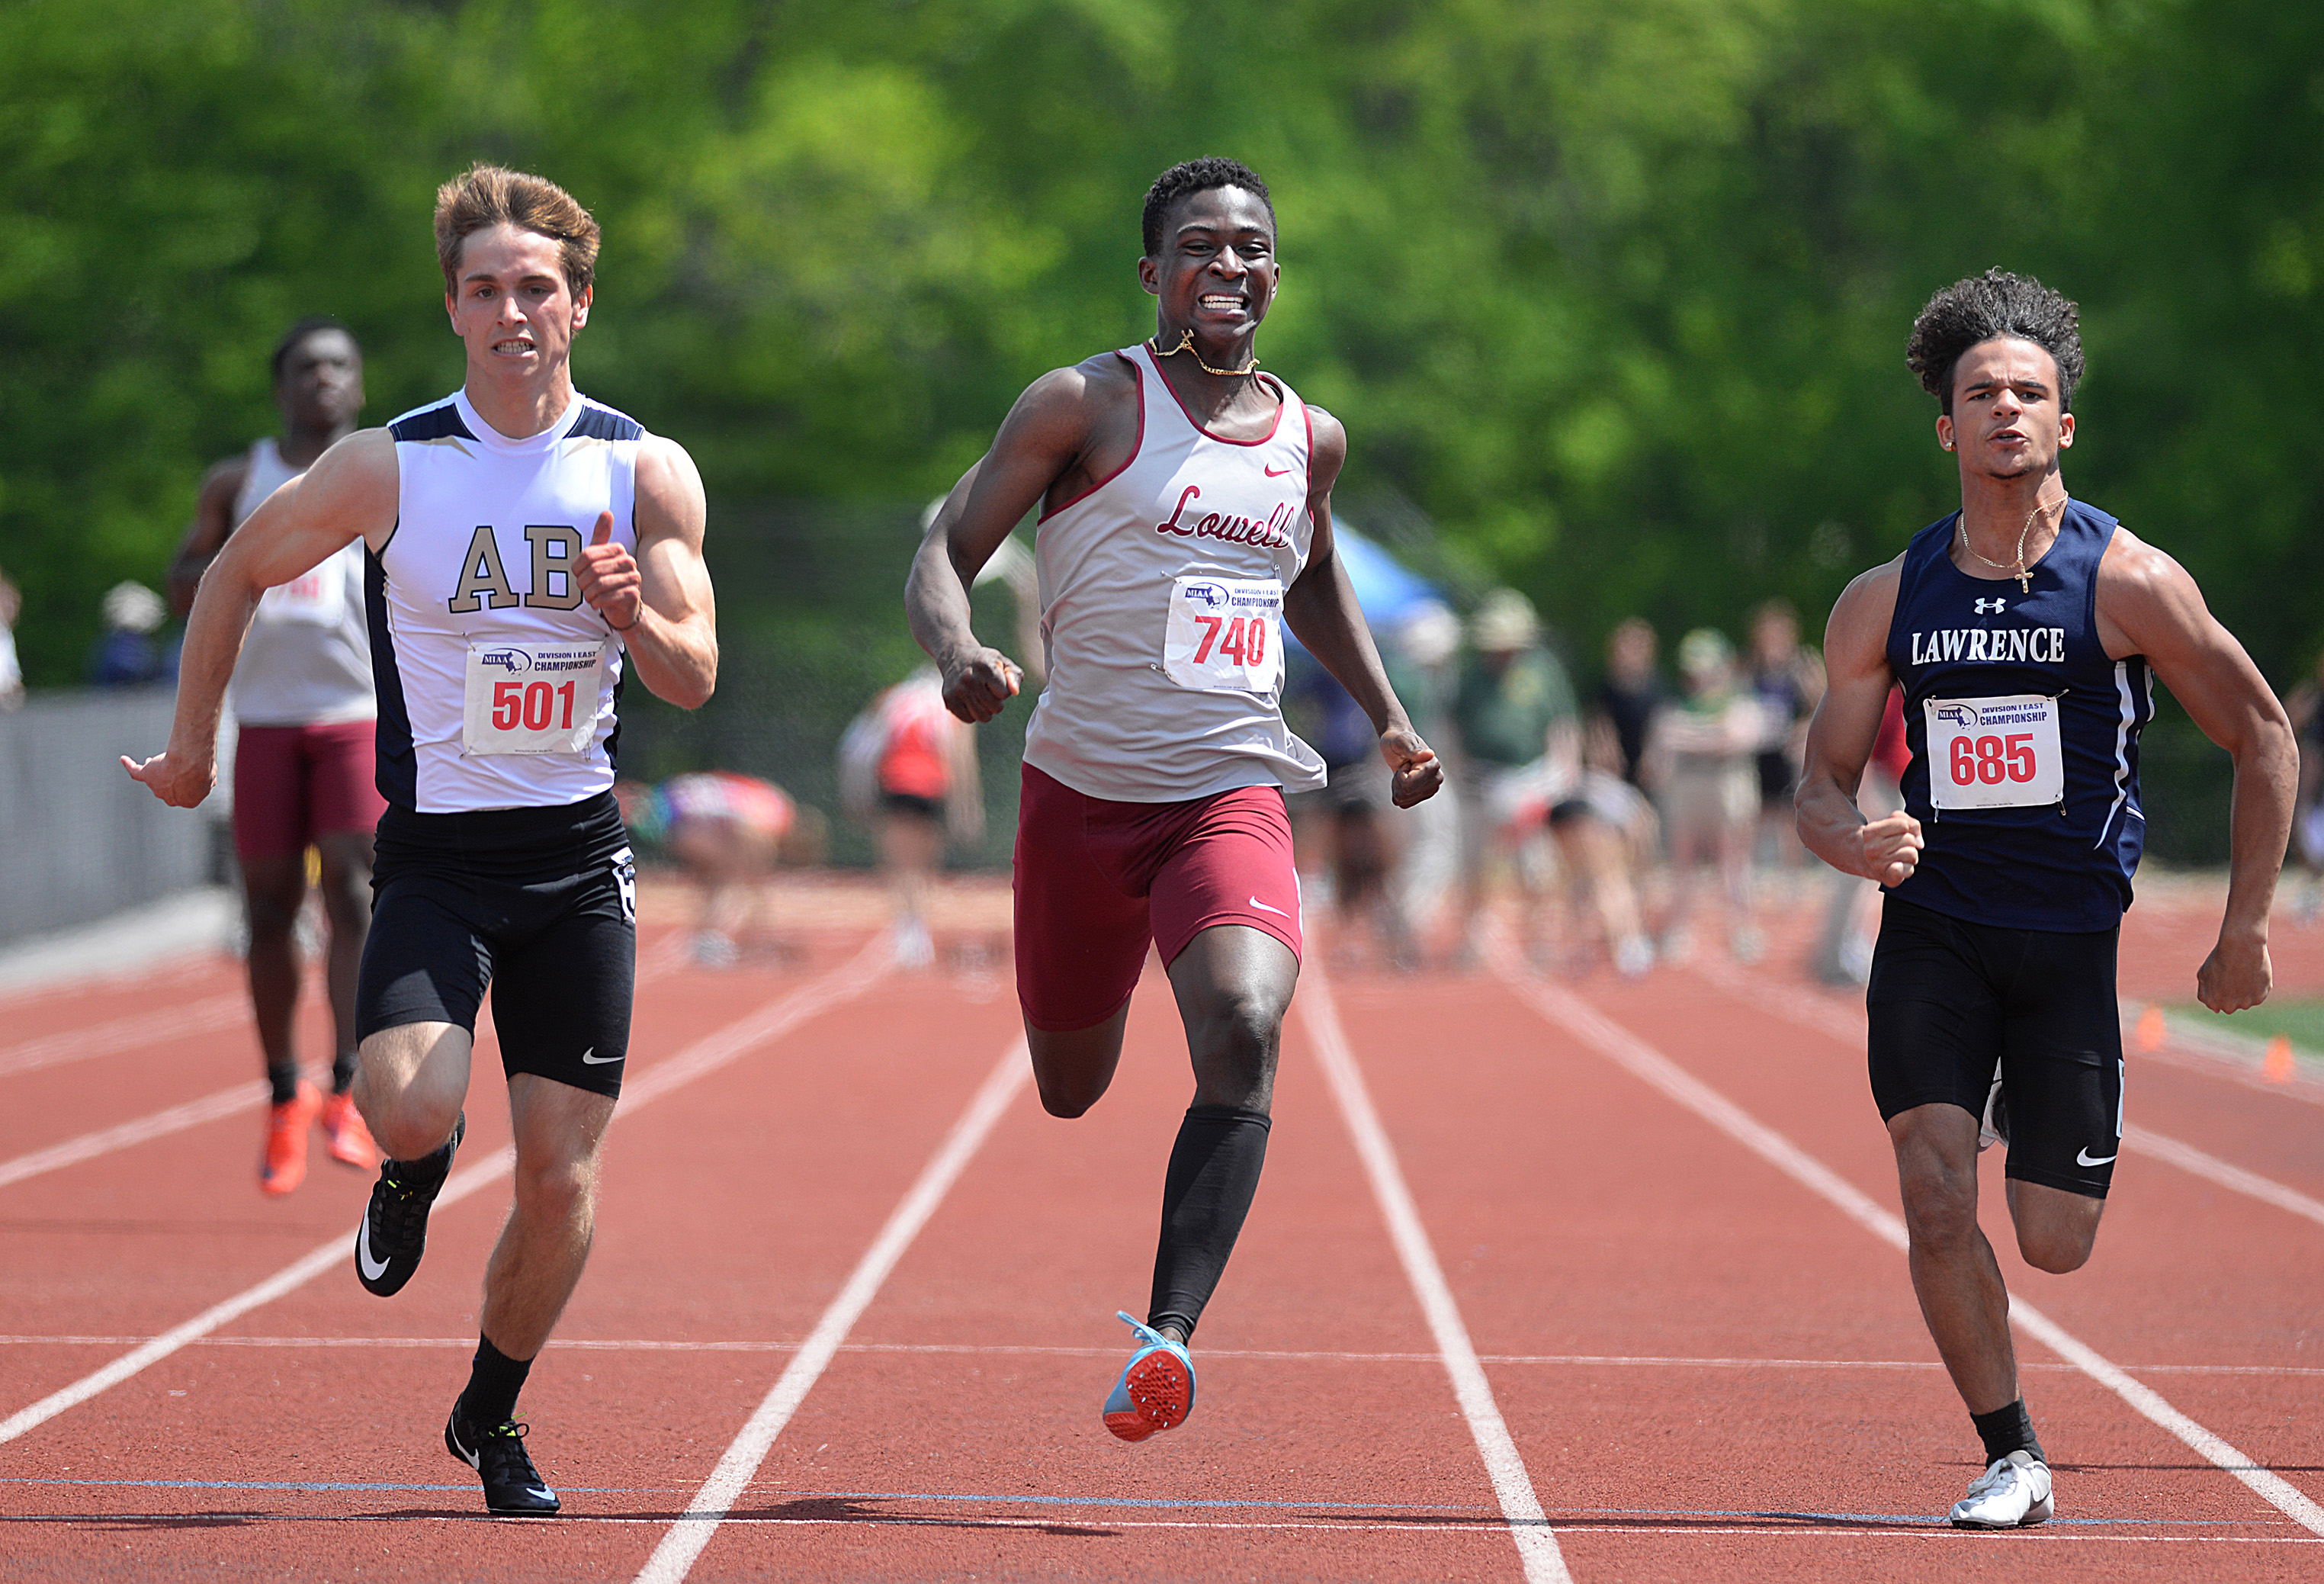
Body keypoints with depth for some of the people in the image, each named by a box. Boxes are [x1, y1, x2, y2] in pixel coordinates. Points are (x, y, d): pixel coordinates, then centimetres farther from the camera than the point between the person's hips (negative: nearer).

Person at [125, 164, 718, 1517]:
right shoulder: (388, 467, -5)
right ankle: (415, 1169, 14)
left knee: (564, 1179, -1)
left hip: (579, 856, 2)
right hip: (435, 847, -2)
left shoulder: (645, 471, -1)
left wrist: (633, 612, -24)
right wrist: (193, 741, 14)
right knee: (410, 1107, -26)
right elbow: (242, 570, 10)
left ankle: (492, 1414, 24)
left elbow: (694, 679, -2)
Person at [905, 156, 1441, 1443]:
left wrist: (1385, 716, 19)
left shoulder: (1310, 440, 10)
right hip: (1082, 793, -1)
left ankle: (1170, 1332, -31)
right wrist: (956, 653, -27)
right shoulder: (1087, 406, -4)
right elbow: (945, 551, -6)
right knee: (1069, 1090, 14)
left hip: (1233, 795, 1)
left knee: (1243, 1034, -27)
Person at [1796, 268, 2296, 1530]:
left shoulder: (2130, 583, -8)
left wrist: (2246, 928, 0)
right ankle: (2013, 1459, -3)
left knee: (2053, 1241, 0)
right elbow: (1821, 782, 6)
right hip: (1931, 929, 1)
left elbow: (2262, 736, 1)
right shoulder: (1885, 601, 0)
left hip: (2073, 938, -1)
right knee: (1935, 1195, -17)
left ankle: (2044, 1115, 37)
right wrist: (1849, 840, -19)